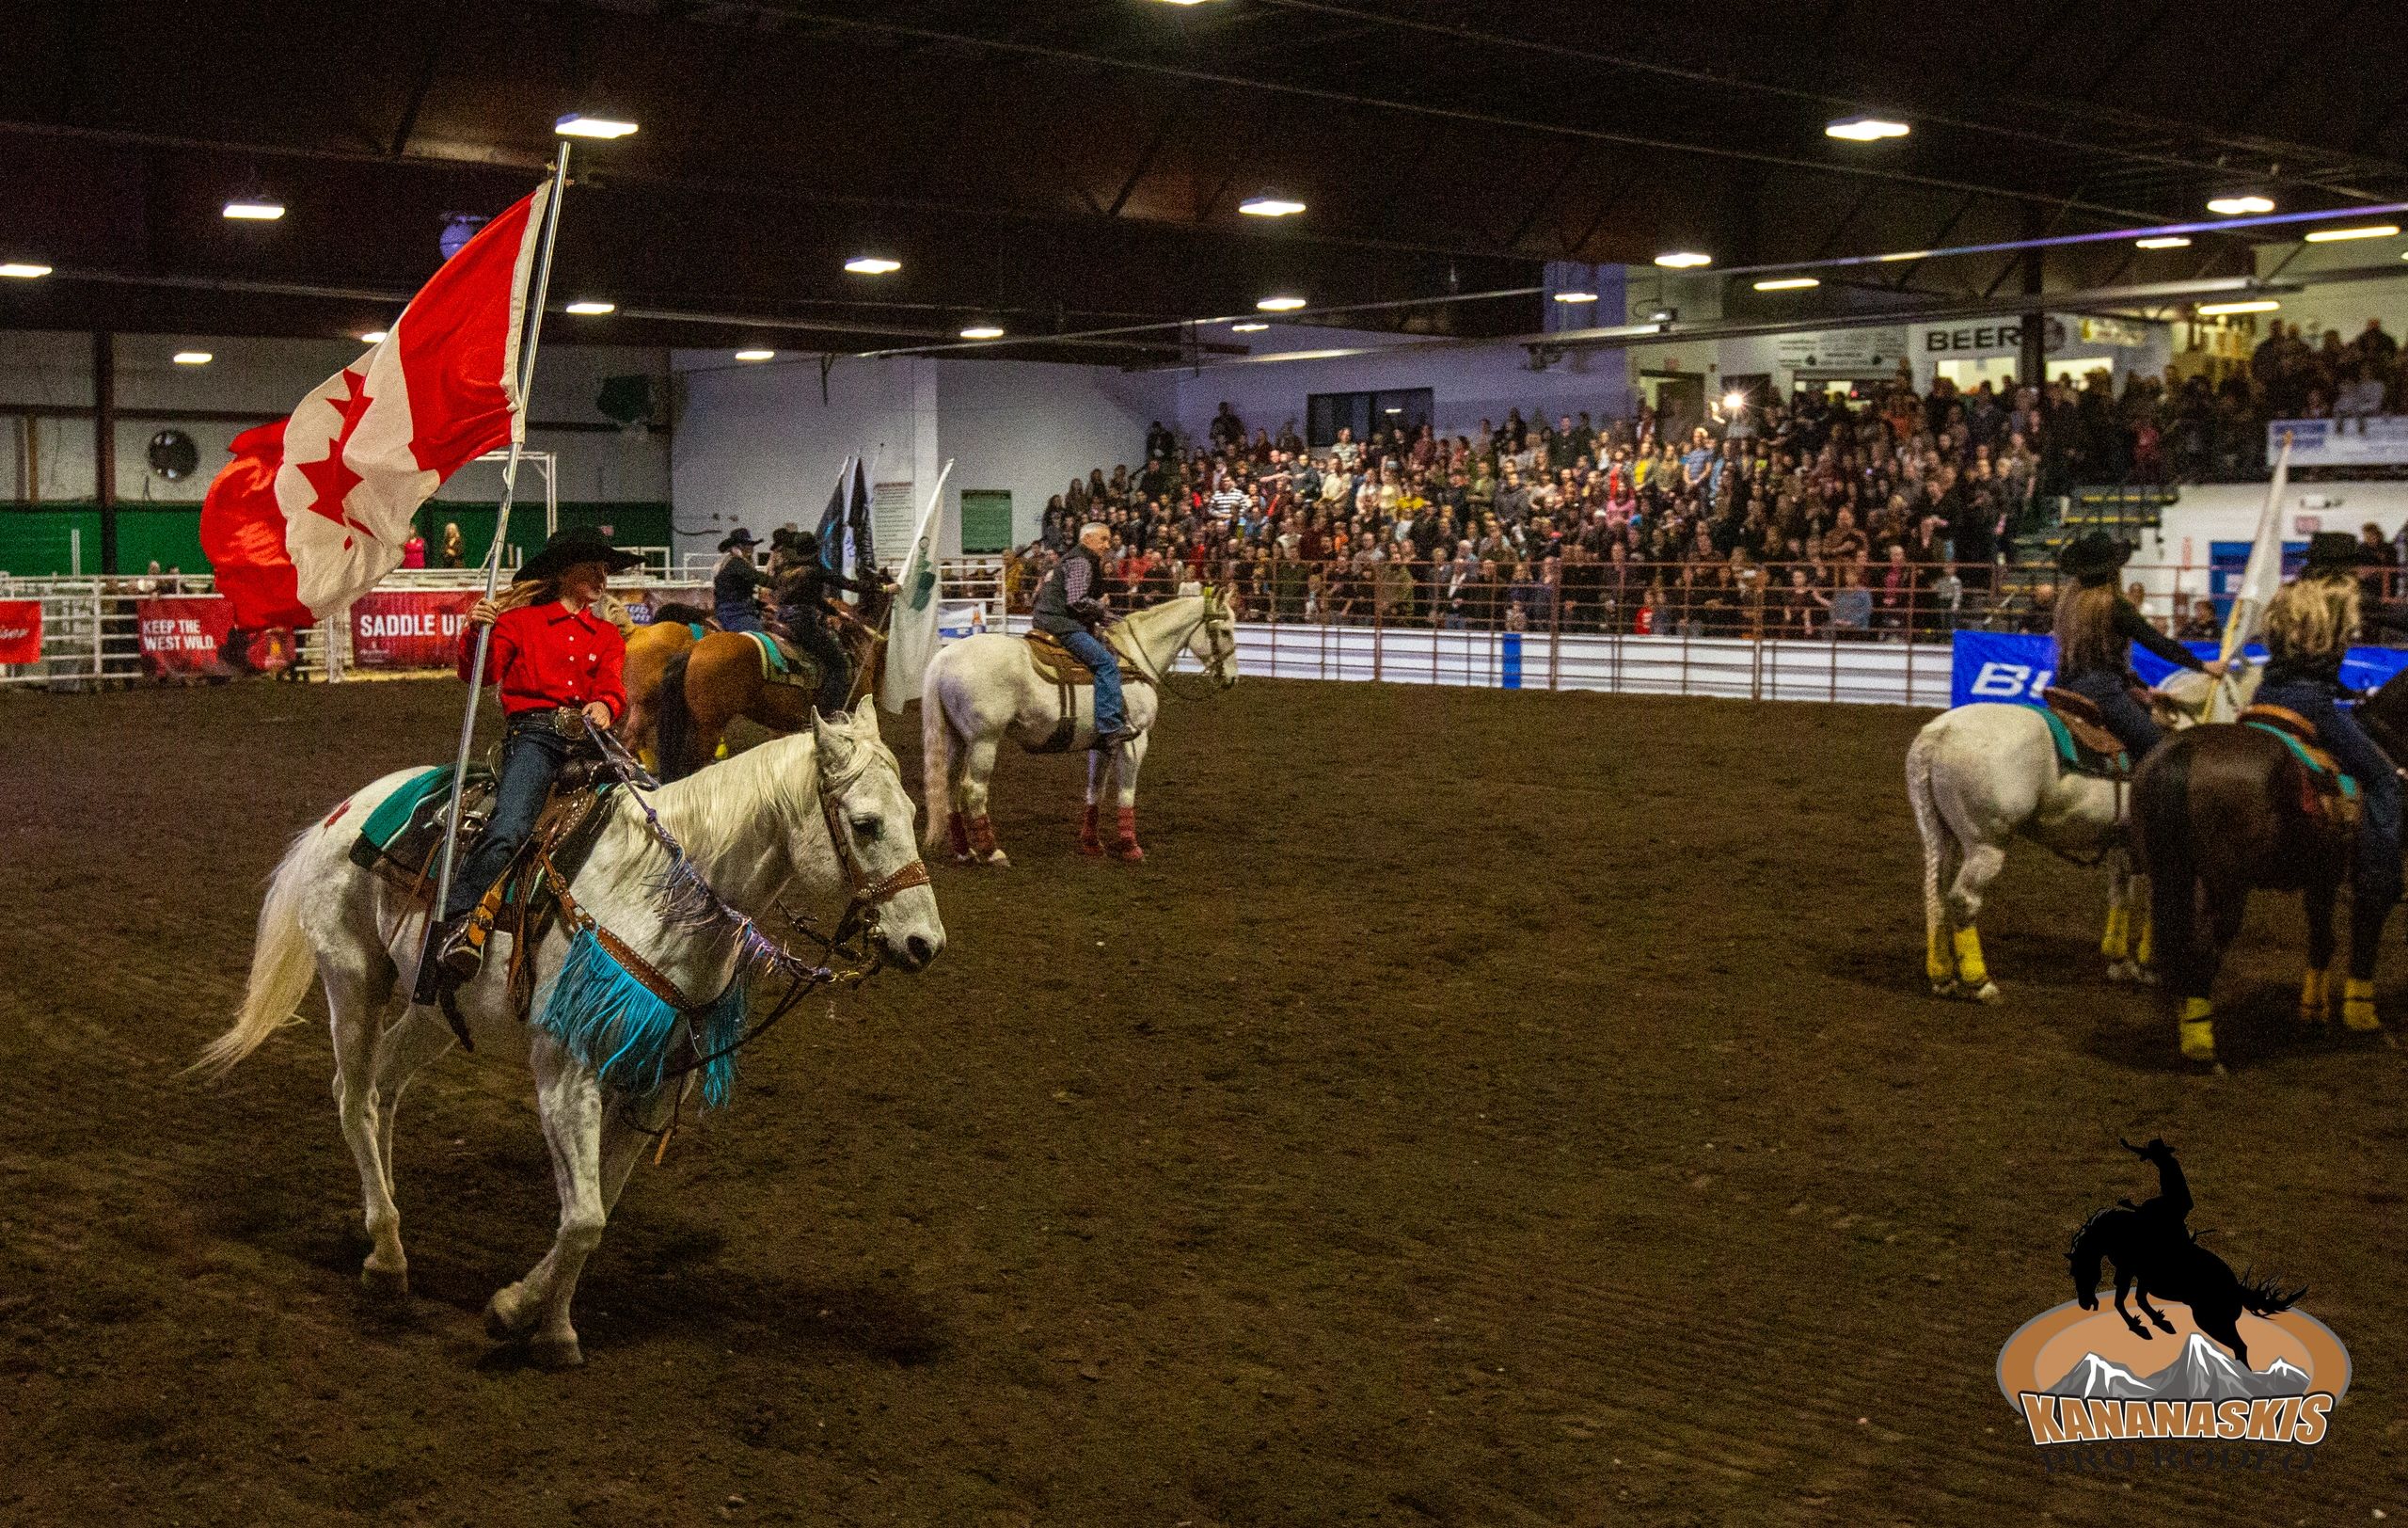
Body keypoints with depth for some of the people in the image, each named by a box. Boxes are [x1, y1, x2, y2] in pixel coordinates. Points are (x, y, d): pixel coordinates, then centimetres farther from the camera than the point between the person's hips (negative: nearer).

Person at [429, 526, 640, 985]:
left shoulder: (607, 636, 27)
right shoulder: (521, 620, 15)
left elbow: (613, 686, 10)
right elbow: (481, 674, 6)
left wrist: (605, 706, -14)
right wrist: (476, 632, -13)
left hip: (588, 736, 4)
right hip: (534, 734, -4)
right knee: (510, 826, -29)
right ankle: (458, 921, -30)